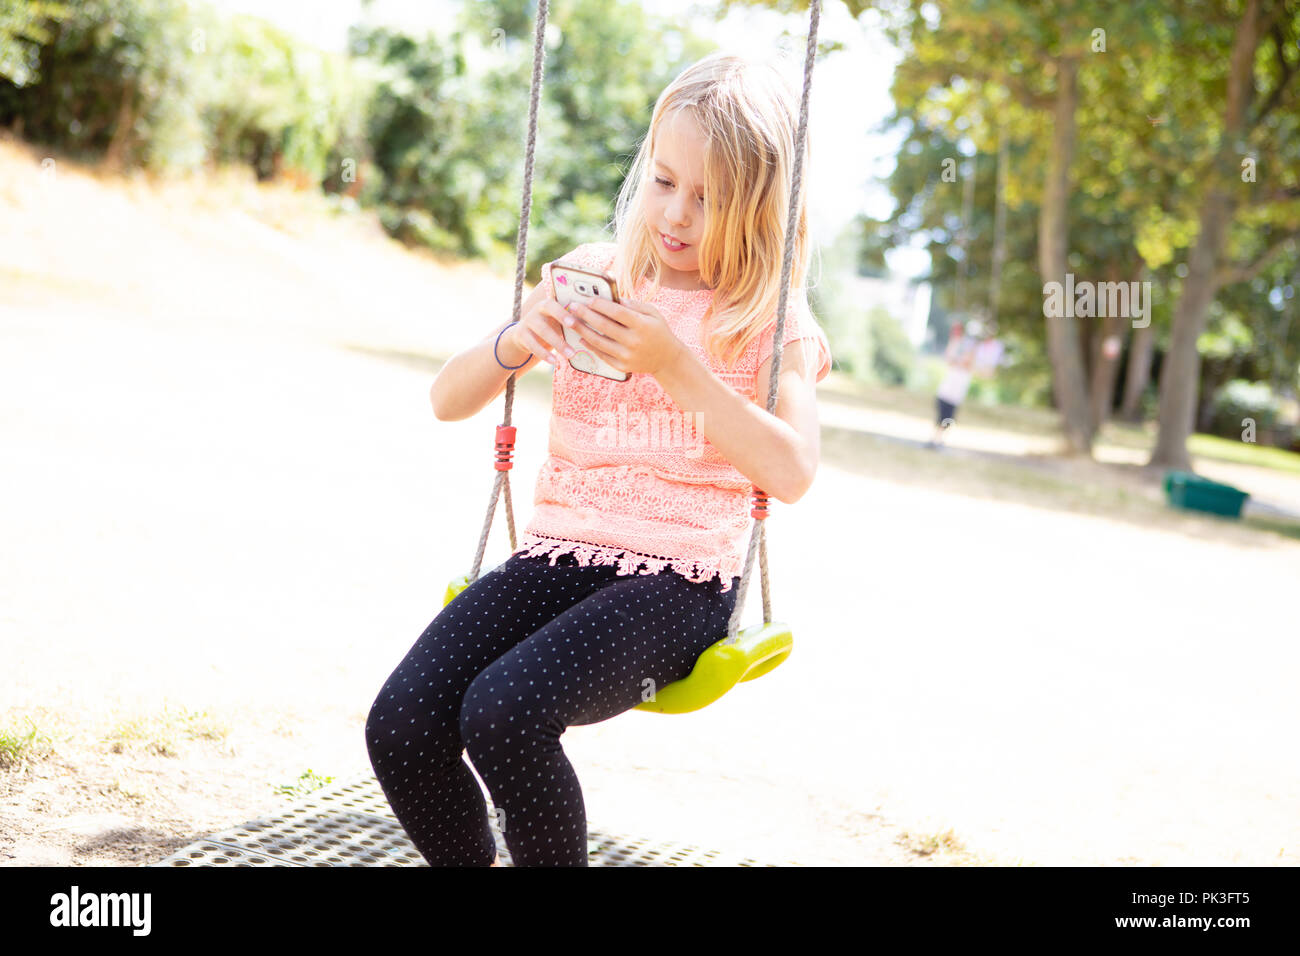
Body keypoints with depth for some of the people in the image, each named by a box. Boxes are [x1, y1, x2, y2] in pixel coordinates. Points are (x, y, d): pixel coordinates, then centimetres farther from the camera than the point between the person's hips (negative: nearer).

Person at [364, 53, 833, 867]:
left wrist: (676, 366, -21)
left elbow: (791, 472, -14)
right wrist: (517, 341, -9)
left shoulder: (772, 318, 2)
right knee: (401, 724, -20)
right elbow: (449, 399, 13)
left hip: (681, 579, -4)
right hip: (558, 554, 4)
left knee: (503, 711, -31)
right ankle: (471, 860, 7)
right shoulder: (593, 275, 11)